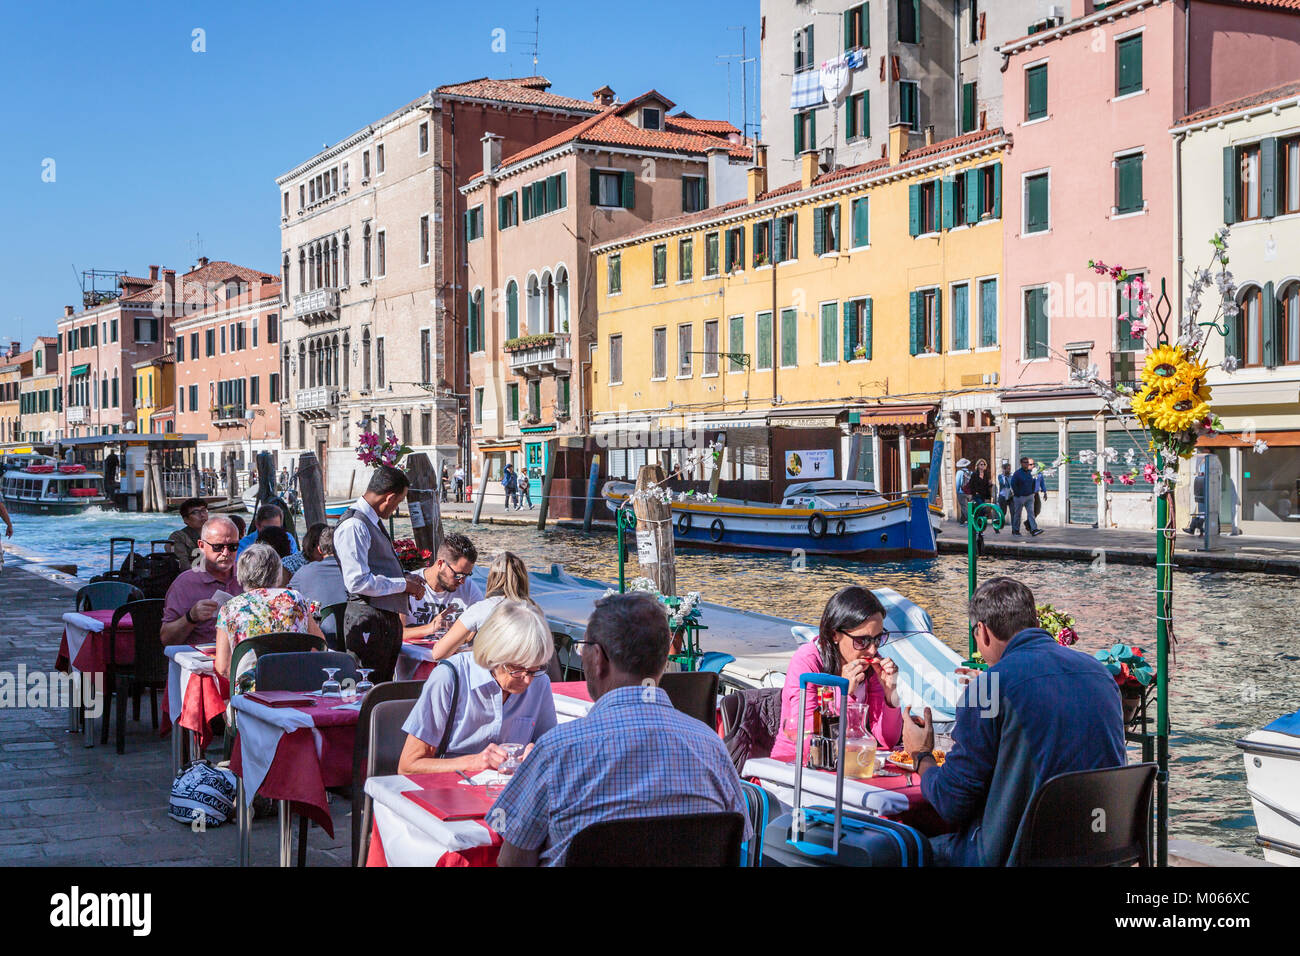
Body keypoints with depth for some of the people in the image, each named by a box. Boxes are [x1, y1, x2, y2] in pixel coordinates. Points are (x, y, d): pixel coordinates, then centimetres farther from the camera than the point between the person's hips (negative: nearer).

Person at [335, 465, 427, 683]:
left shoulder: (372, 522, 14)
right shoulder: (353, 526, -17)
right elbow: (358, 582, -25)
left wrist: (405, 577, 10)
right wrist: (403, 584, -15)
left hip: (389, 619, 10)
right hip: (368, 623, -10)